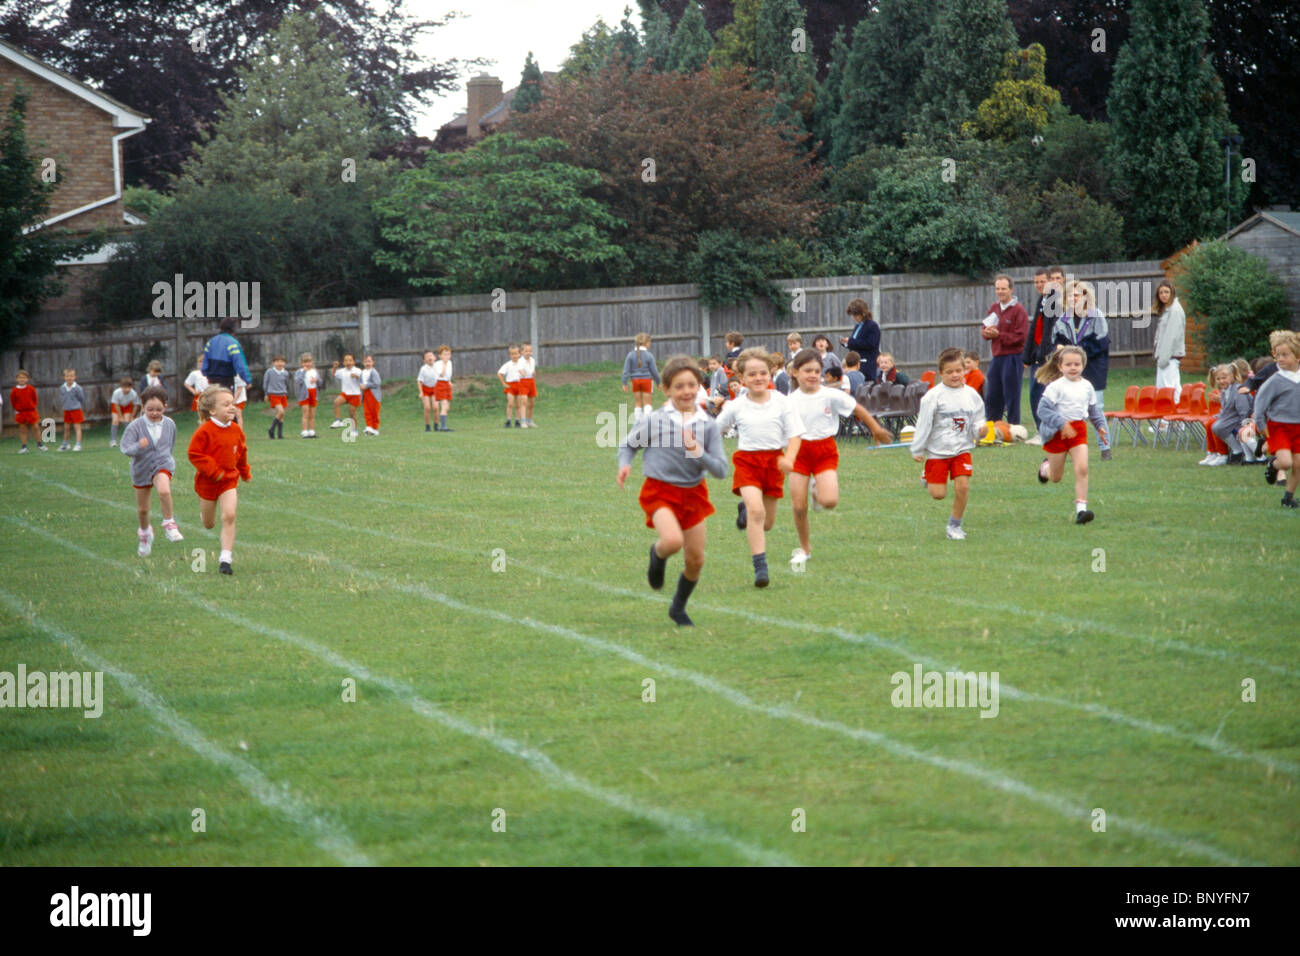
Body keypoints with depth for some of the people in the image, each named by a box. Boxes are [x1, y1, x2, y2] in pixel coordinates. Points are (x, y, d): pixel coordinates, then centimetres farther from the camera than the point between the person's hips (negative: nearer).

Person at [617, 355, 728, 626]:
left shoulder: (707, 425, -3)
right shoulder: (653, 420, -9)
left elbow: (721, 470, -4)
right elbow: (628, 445, 5)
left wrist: (699, 453, -20)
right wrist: (624, 465, -15)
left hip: (693, 492, 4)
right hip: (660, 491, -4)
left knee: (695, 560, 7)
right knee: (673, 540, -30)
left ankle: (679, 607, 33)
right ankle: (657, 554, 8)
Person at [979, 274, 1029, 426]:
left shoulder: (1018, 310, -9)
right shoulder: (994, 308, 13)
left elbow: (1020, 336, -15)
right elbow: (983, 330, 15)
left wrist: (998, 335, -18)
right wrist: (987, 332, -9)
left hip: (1012, 357, -7)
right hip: (997, 357, 7)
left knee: (1011, 397, -2)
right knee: (992, 396, 11)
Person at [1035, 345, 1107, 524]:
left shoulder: (1087, 386, 6)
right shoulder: (1055, 387, -12)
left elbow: (1094, 409, 21)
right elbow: (1043, 409, -18)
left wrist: (1100, 425, 8)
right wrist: (1062, 423, -27)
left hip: (1078, 431, 3)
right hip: (1057, 433, -3)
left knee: (1082, 469, -15)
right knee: (1056, 477, 10)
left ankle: (1081, 508, -13)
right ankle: (1045, 467, 47)